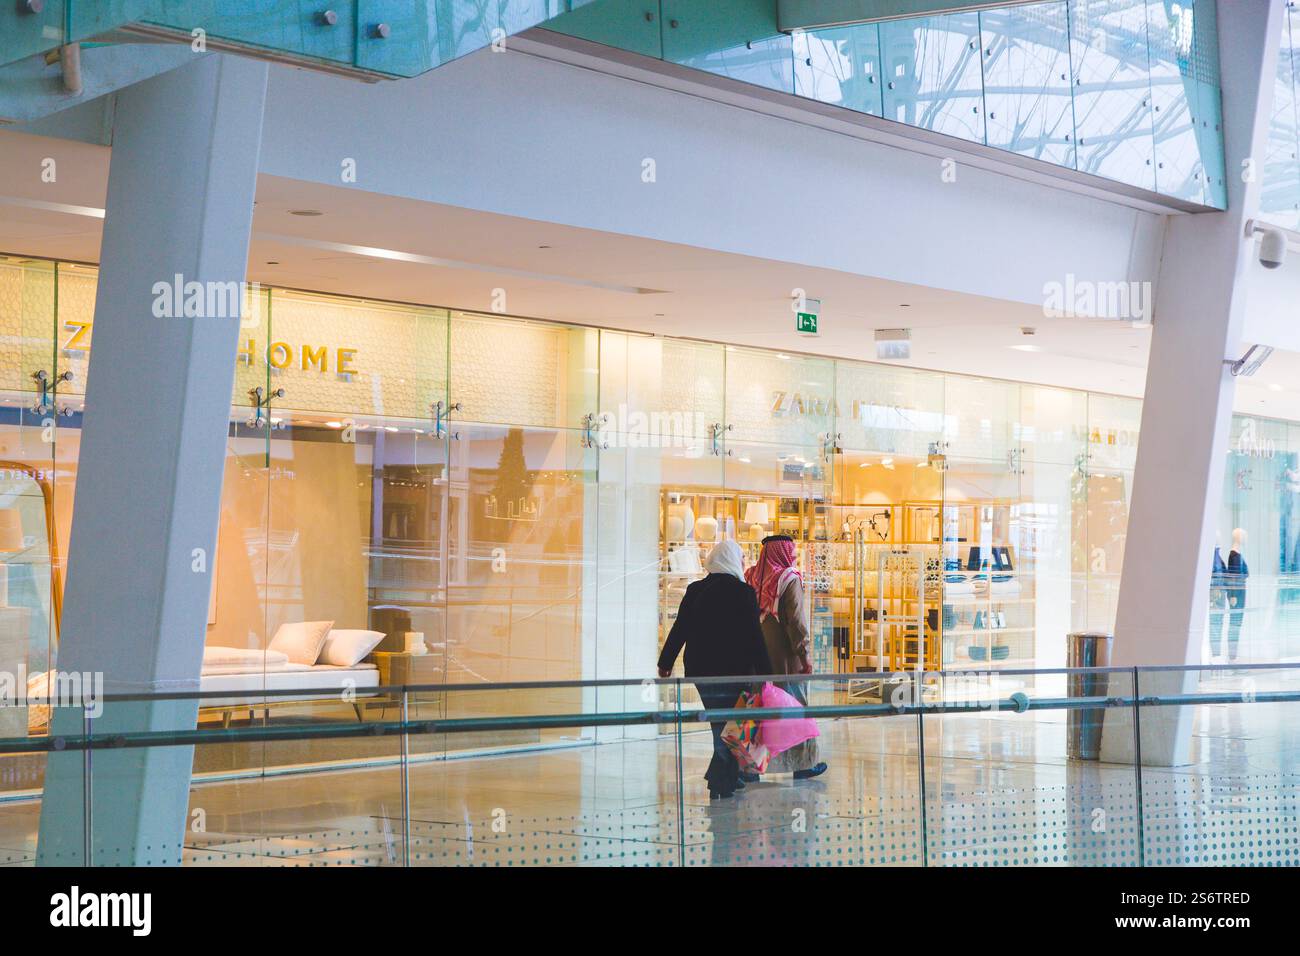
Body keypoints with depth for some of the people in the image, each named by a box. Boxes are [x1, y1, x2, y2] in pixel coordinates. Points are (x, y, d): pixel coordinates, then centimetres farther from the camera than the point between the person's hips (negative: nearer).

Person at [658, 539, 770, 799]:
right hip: (733, 671, -5)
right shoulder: (743, 592, -10)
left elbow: (679, 629, 7)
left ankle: (728, 777, 18)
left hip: (700, 670, 5)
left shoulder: (694, 591, 3)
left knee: (721, 724, 17)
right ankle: (721, 782, -6)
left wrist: (666, 662, 18)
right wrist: (764, 672, -7)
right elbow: (754, 636, -11)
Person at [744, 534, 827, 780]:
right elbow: (796, 622, -15)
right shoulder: (790, 580, -10)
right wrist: (805, 655, -11)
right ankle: (802, 763, 13)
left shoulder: (751, 578, 6)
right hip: (784, 658, -5)